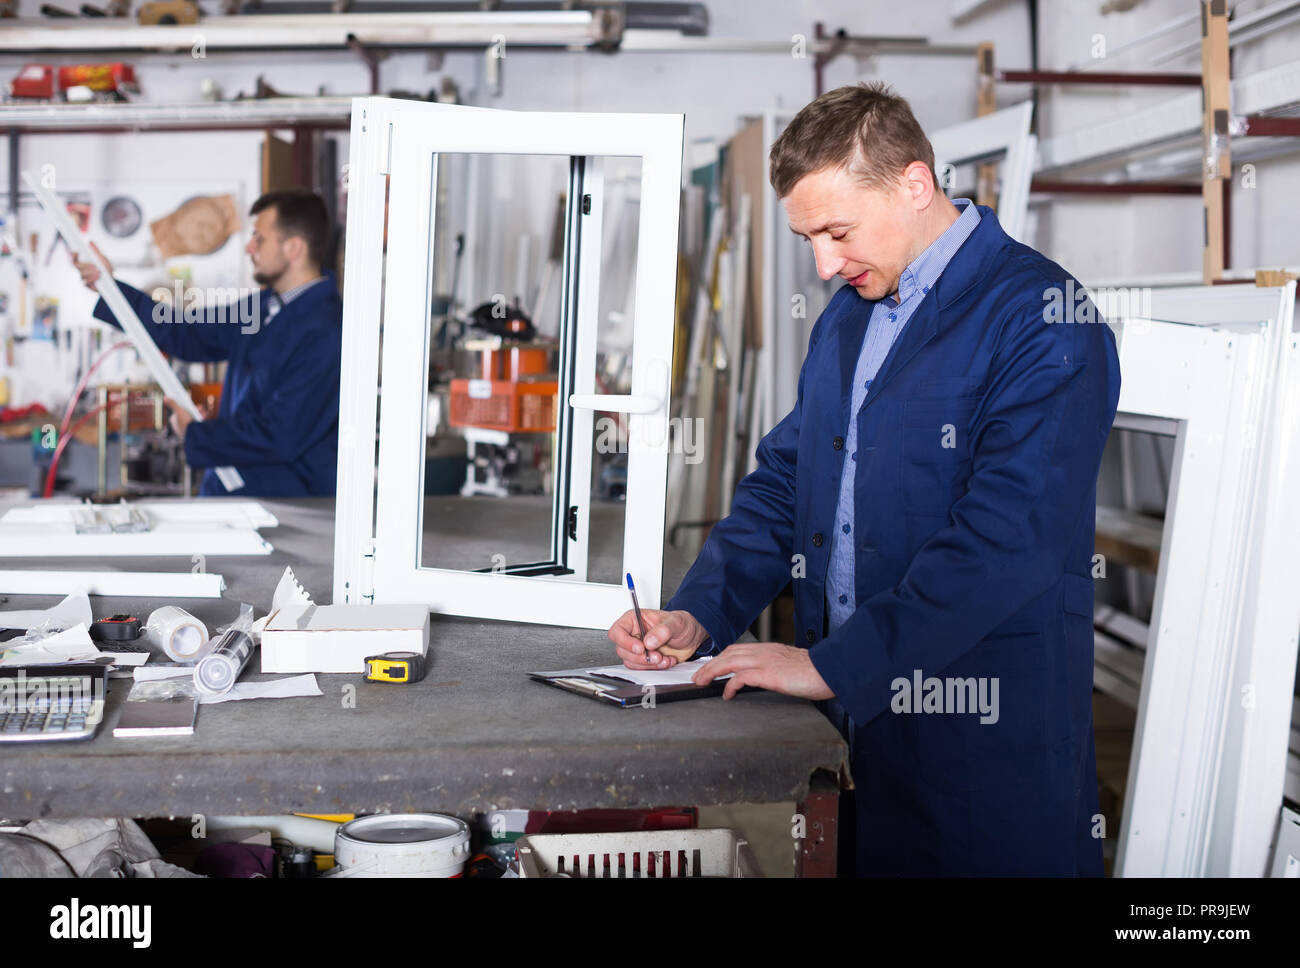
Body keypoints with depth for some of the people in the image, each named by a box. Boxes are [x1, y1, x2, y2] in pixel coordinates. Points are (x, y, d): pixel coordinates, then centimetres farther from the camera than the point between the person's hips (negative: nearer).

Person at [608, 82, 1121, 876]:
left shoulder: (1045, 324, -13)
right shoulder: (846, 317, 14)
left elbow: (1008, 540, -23)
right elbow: (782, 484, 16)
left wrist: (832, 663, -22)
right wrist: (698, 615, 0)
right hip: (842, 723, 7)